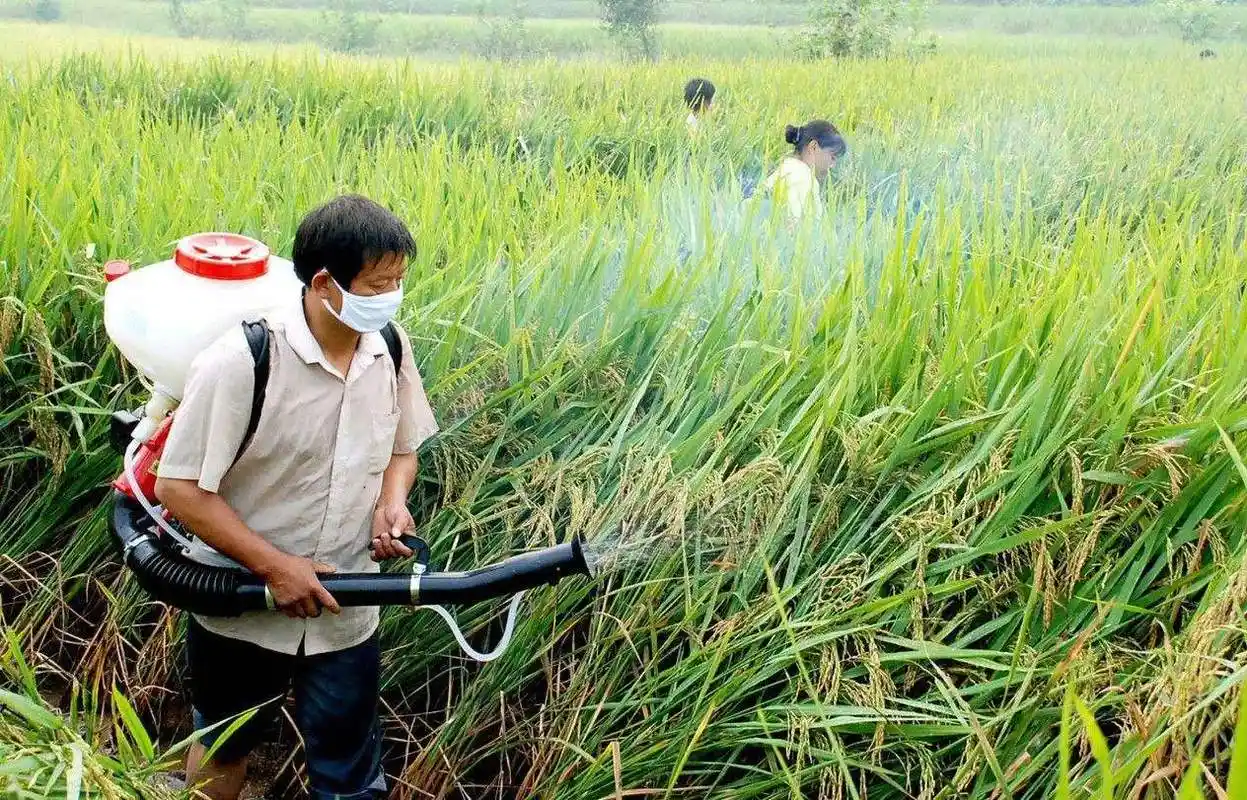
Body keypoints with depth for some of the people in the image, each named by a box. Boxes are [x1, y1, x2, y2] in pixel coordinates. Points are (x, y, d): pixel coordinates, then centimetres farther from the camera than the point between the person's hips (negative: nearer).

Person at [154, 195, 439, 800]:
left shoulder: (390, 348, -8)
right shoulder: (242, 360, -25)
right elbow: (179, 488, -20)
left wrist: (391, 502, -13)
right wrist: (275, 566, -21)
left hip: (345, 609, 3)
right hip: (240, 608, -3)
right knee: (223, 751, 24)